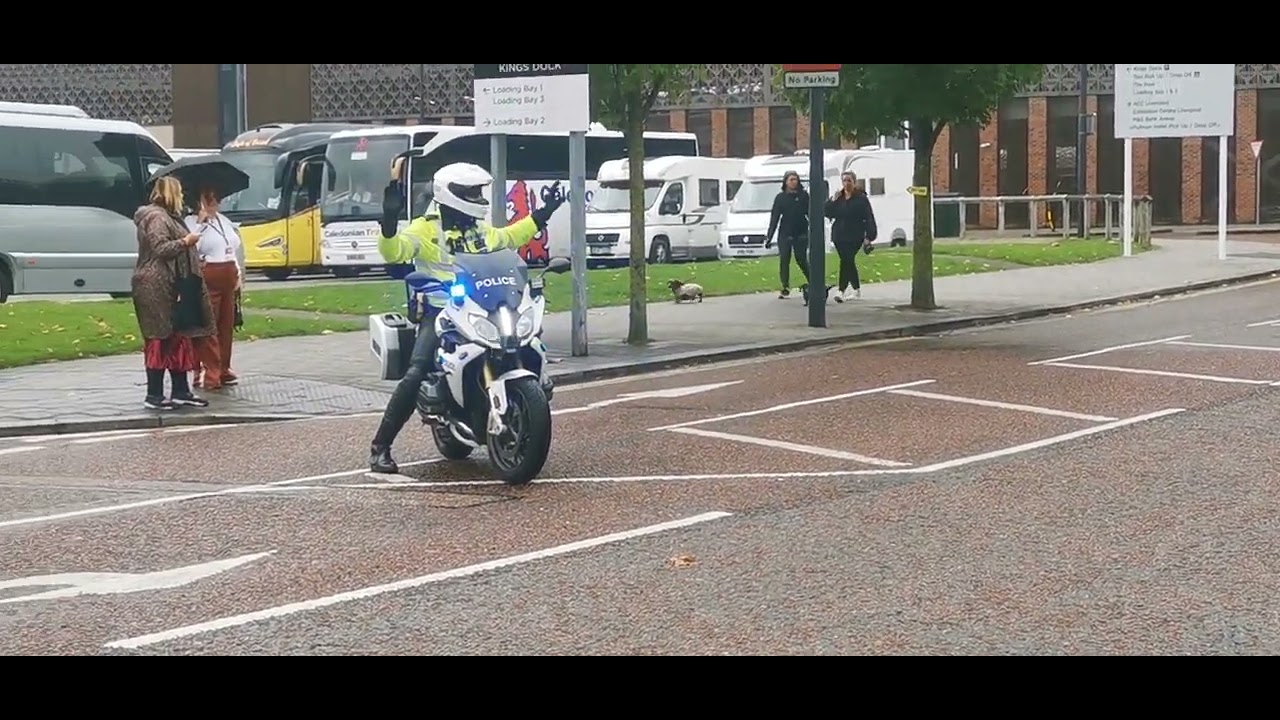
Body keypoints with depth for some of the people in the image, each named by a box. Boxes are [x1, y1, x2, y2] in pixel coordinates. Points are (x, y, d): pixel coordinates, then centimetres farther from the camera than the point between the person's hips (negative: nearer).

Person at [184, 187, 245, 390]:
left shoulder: (224, 220, 18)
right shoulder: (191, 222, -5)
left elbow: (238, 247, 21)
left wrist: (240, 274, 14)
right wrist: (201, 223, -21)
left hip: (229, 277, 8)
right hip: (208, 278, -8)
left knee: (227, 324, 11)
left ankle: (223, 369, 20)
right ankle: (210, 373, -8)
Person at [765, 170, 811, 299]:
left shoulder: (803, 196, 1)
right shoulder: (780, 197, 3)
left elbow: (810, 213, 2)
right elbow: (774, 217, 4)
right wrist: (769, 236, -1)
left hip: (800, 234, -1)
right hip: (785, 234, 1)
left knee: (802, 260, 1)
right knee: (784, 261, -2)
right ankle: (785, 288, 4)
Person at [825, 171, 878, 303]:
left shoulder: (861, 198, -4)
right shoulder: (837, 197, 11)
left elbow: (869, 218, -6)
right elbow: (827, 213, 3)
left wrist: (869, 237, -11)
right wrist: (833, 201, -12)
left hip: (855, 237, -6)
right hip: (839, 236, 6)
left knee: (846, 261, -17)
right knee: (849, 262, 13)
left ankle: (842, 291, -20)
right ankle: (857, 289, 26)